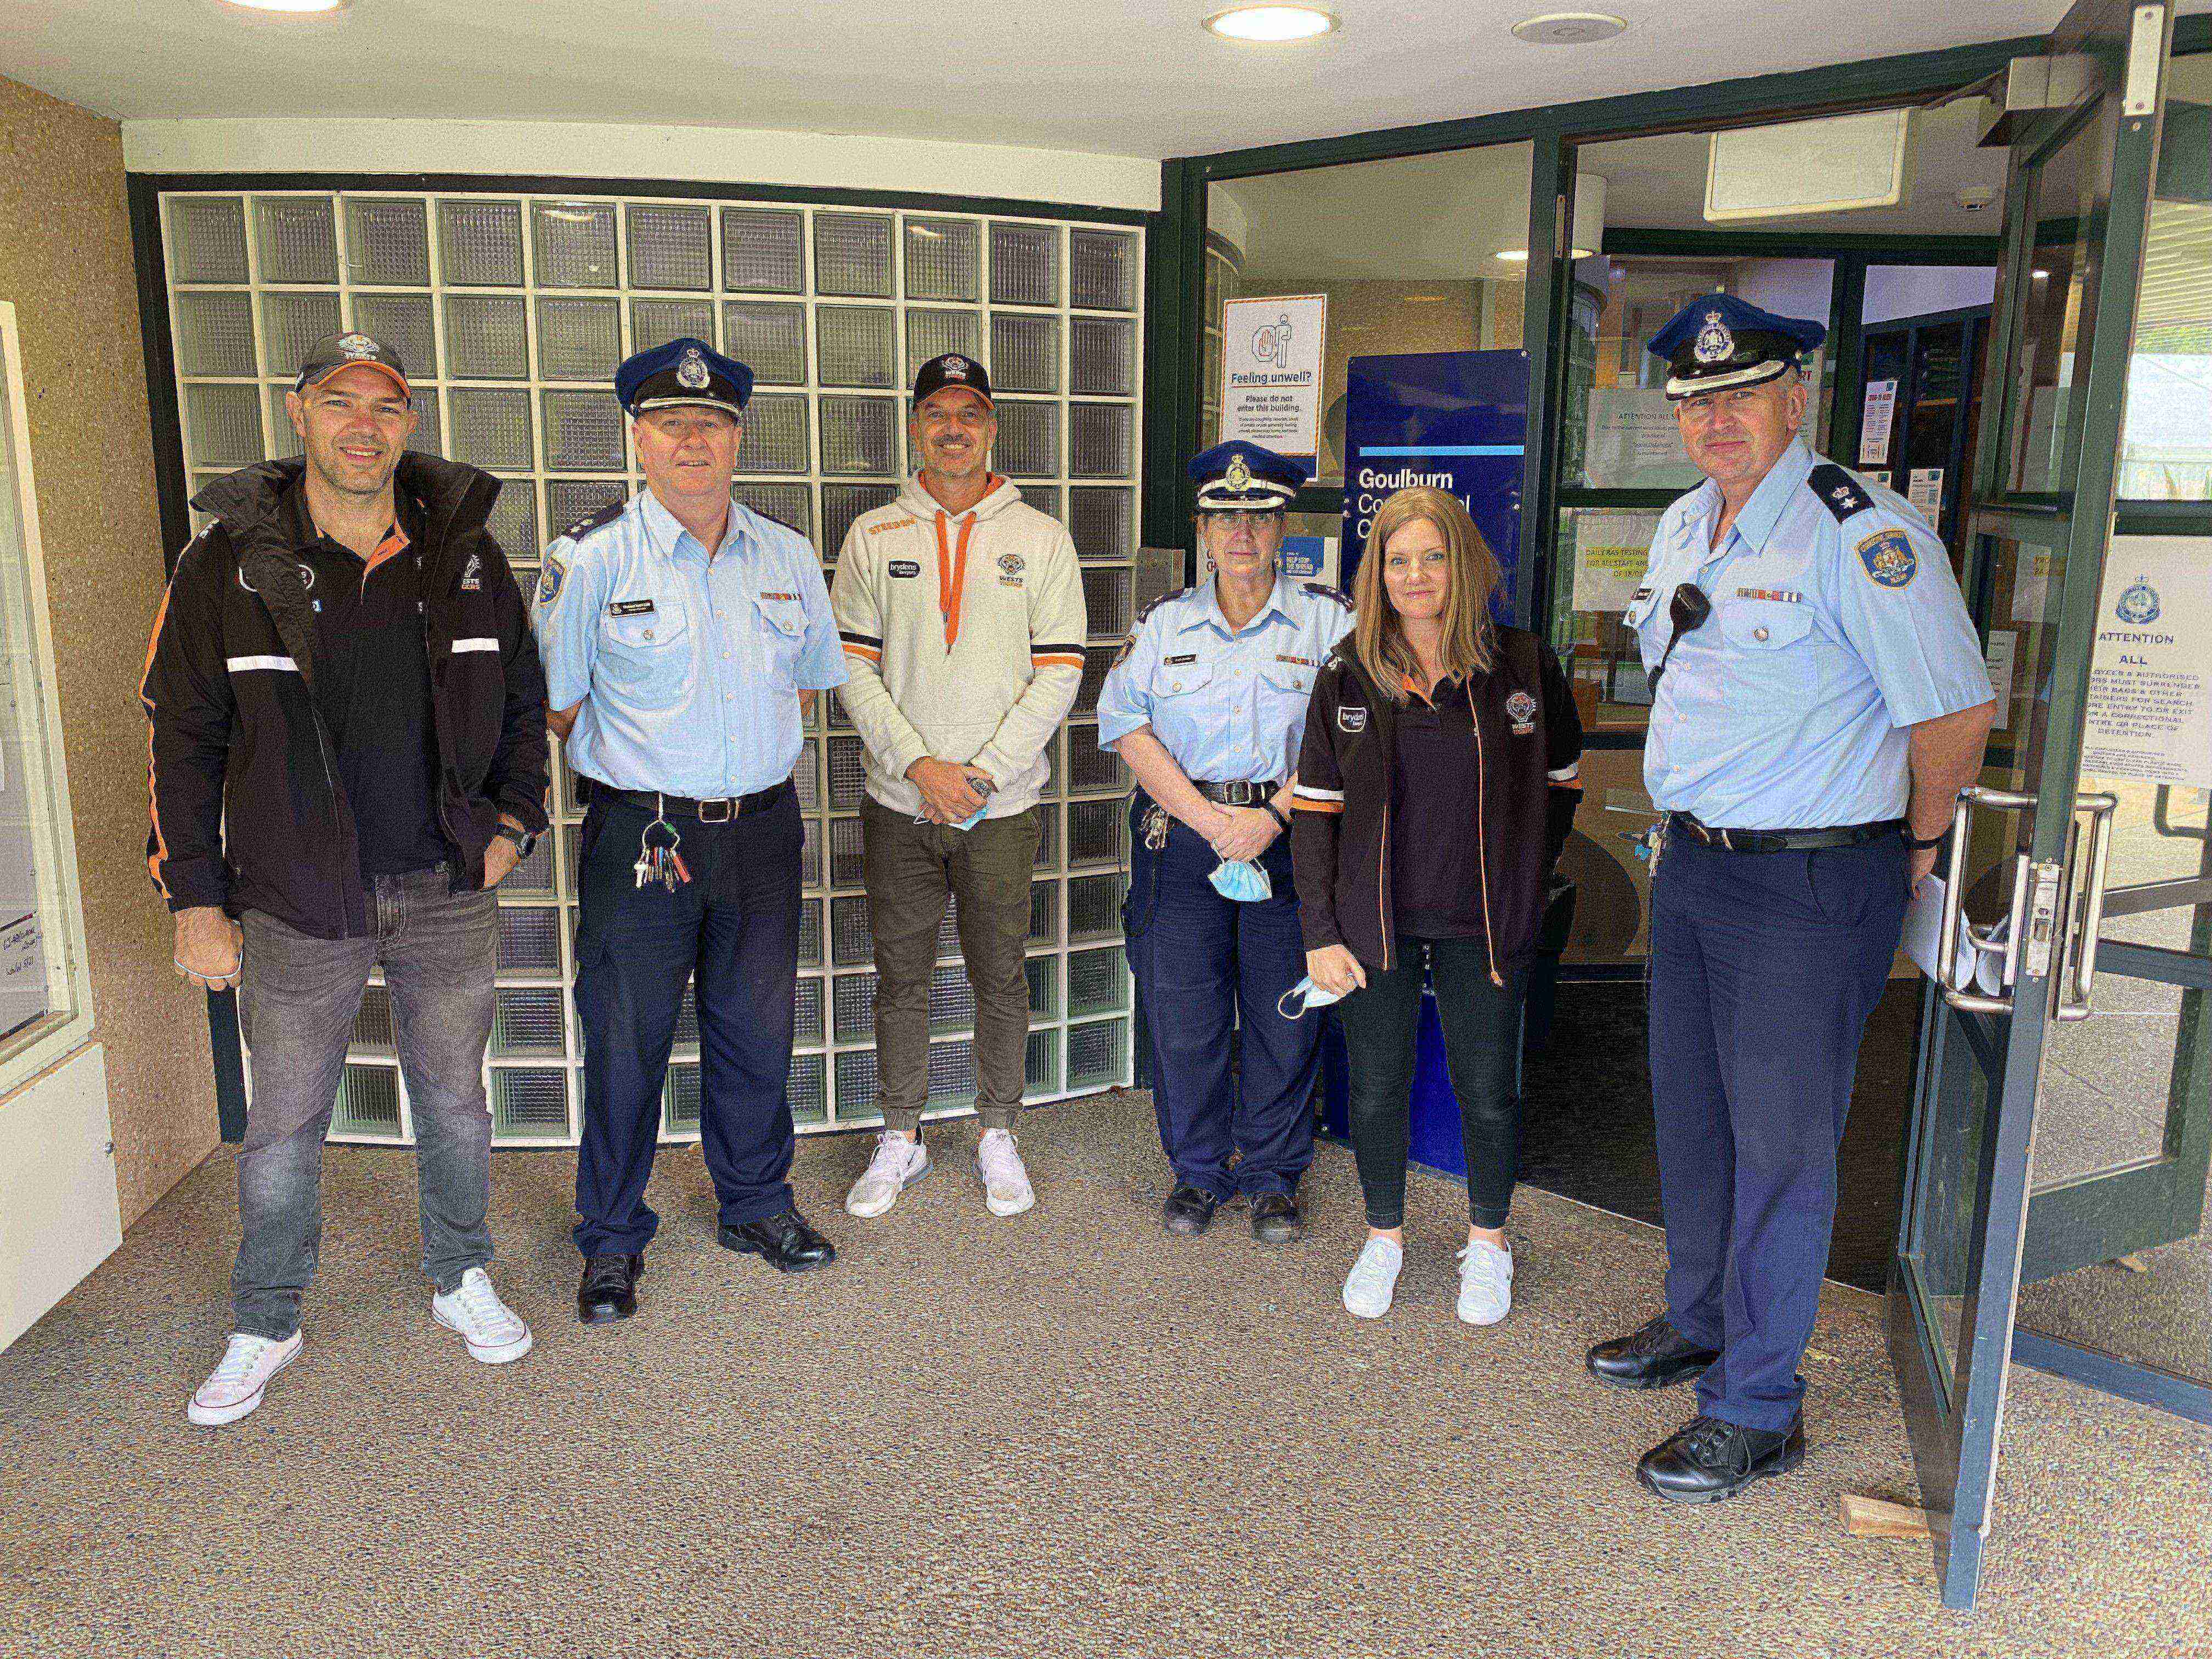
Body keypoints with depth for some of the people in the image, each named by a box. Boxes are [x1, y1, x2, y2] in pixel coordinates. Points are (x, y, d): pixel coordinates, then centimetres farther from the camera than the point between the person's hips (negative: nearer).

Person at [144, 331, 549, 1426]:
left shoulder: (464, 552, 2)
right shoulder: (232, 561, -4)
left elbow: (523, 698, 13)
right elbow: (184, 738, -1)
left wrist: (514, 817, 2)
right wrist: (197, 900, -2)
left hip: (447, 893, 2)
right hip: (298, 903, -1)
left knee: (453, 1098, 15)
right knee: (284, 1121, 10)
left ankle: (462, 1282, 35)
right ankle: (265, 1326, 30)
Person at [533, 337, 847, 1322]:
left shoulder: (788, 557, 5)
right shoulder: (590, 559, -7)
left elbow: (811, 680, 17)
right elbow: (555, 705, 0)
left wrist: (742, 757, 9)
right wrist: (643, 764, 4)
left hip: (762, 828, 4)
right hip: (639, 838, -3)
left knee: (755, 1028, 15)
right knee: (626, 1041, 6)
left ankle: (756, 1204, 35)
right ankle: (612, 1239, 25)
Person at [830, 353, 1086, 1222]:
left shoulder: (1041, 539, 1)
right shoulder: (873, 537, 3)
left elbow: (1059, 671, -3)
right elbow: (853, 667, -1)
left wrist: (984, 774, -12)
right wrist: (918, 766, -13)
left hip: (1003, 805, -1)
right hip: (897, 801, 1)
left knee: (1000, 977, 9)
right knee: (900, 974, 10)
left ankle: (997, 1136, 26)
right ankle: (902, 1138, 26)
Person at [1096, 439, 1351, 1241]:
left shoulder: (1329, 618, 3)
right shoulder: (1163, 623, 9)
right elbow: (1128, 727, 0)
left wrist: (1271, 818, -15)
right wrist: (1208, 816, -12)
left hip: (1291, 837, -1)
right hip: (1180, 835, 1)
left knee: (1285, 1018, 4)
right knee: (1182, 1016, 4)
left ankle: (1273, 1175, 23)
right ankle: (1198, 1171, 23)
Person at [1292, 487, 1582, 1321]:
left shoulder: (1523, 664, -3)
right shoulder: (1346, 677, -2)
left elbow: (1561, 781, 10)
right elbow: (1316, 812, -1)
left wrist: (1523, 874, 2)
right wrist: (1320, 933, -5)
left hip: (1483, 921, 0)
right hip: (1375, 917, 1)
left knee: (1487, 1089, 8)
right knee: (1377, 1087, 10)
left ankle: (1487, 1243, 32)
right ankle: (1384, 1236, 32)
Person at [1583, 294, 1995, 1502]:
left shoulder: (1860, 536, -18)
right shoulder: (1683, 528, 9)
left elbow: (1955, 708, -16)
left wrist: (1916, 845, -4)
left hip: (1807, 887, -8)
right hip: (1689, 864, 8)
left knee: (1778, 1145, 1)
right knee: (1691, 1112, 18)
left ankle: (1757, 1408, 16)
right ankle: (1700, 1321, 38)